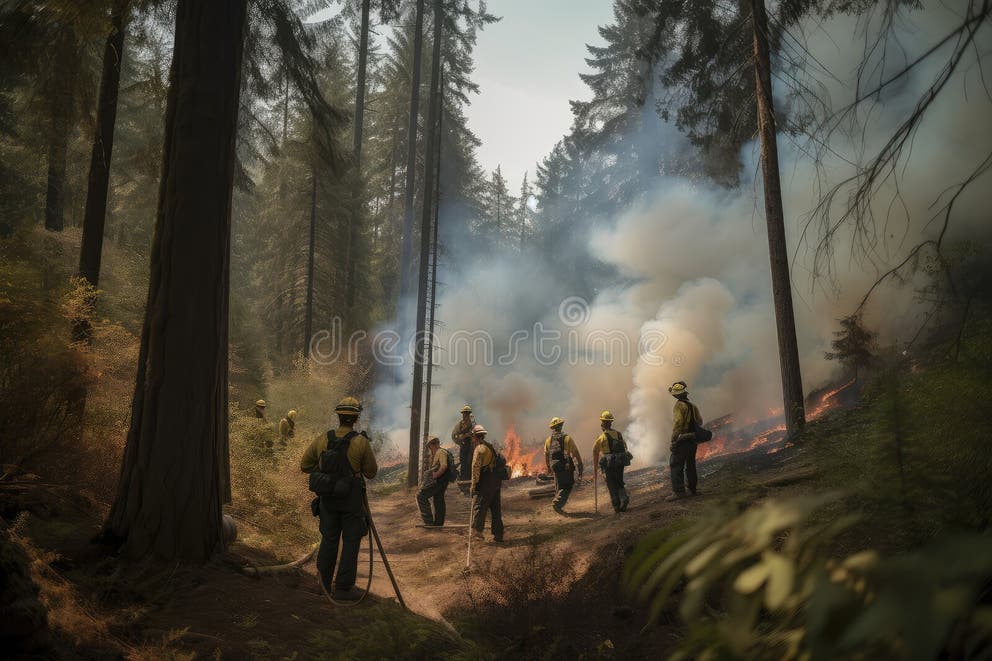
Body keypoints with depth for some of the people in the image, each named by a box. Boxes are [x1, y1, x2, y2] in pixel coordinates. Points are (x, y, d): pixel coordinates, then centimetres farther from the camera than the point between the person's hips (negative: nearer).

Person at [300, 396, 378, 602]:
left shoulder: (322, 440, -2)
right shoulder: (361, 442, -14)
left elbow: (305, 465, 6)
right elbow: (371, 473, -6)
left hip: (328, 498, 4)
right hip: (352, 499, -4)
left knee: (328, 539, 16)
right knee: (350, 542, 5)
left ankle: (323, 583, 27)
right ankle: (344, 588, 8)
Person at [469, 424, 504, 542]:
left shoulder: (479, 448, -9)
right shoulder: (491, 447, 18)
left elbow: (476, 467, -16)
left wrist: (474, 484, -15)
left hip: (485, 483, -8)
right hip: (496, 482, 8)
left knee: (478, 506, -8)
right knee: (496, 509, 11)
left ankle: (477, 530, -18)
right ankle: (498, 534, 13)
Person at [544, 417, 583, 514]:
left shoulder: (548, 440, 4)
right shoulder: (567, 438, -9)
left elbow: (546, 455, 13)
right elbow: (575, 453, -10)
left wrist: (548, 467, 28)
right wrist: (580, 467, -3)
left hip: (556, 468, 5)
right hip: (567, 467, -4)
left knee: (559, 487, 19)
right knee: (568, 487, 3)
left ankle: (560, 506, 22)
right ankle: (557, 503, -14)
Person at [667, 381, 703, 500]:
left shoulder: (679, 405, -13)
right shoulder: (693, 406, 12)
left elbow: (677, 423, -20)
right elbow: (700, 421, 14)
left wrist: (673, 440, -18)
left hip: (682, 440, -8)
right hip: (693, 440, 8)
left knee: (676, 466, -6)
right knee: (690, 465, 16)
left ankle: (678, 491, -11)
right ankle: (692, 489, 20)